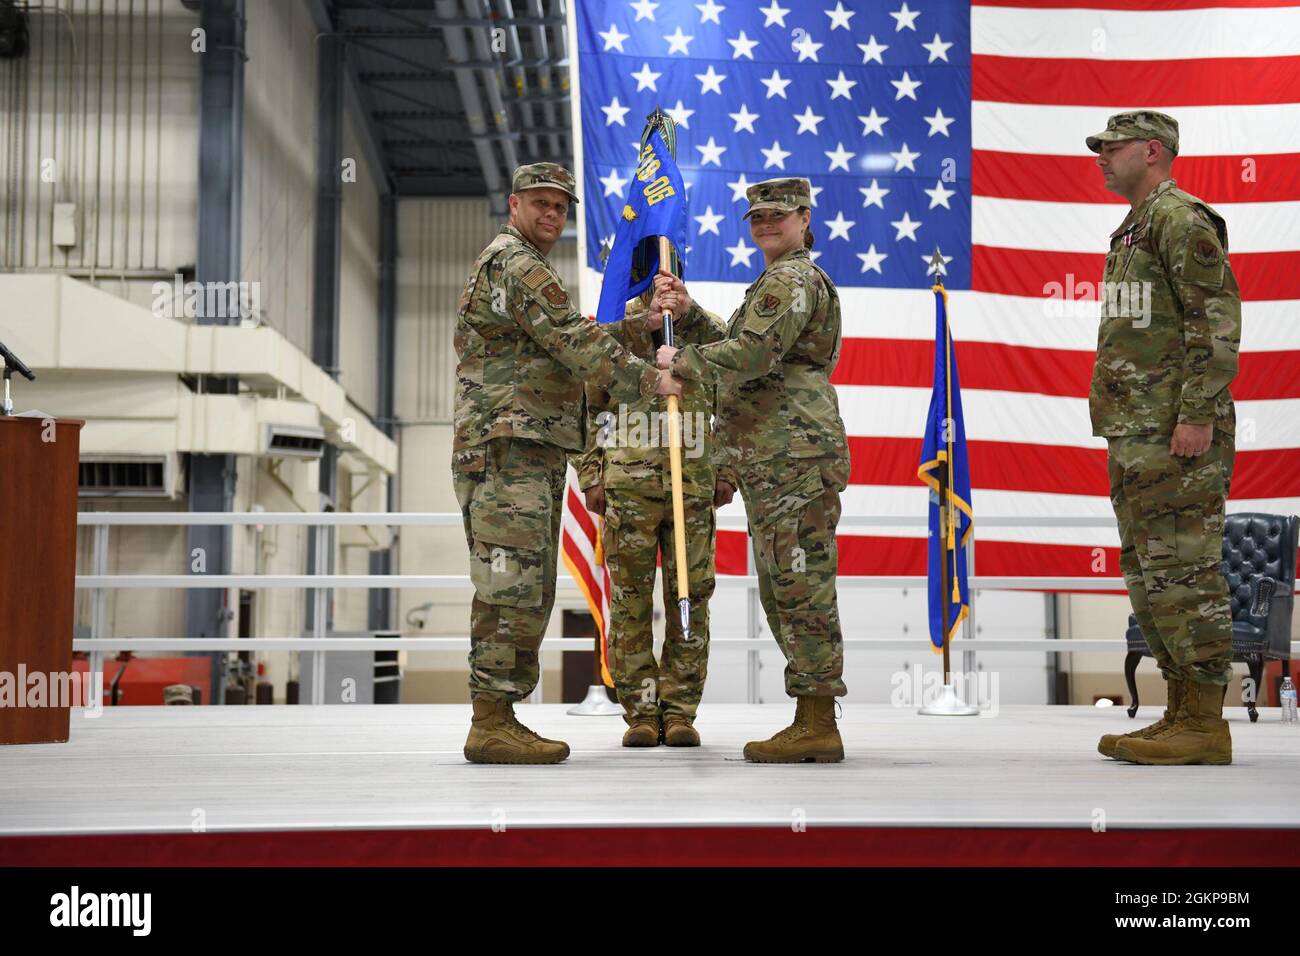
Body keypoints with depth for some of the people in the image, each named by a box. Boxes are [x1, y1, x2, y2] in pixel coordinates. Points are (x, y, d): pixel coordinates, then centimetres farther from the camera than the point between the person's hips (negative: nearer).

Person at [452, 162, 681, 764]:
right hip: (508, 446, -11)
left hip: (533, 454, 11)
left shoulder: (516, 266, 28)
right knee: (511, 587, -14)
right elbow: (575, 344, -13)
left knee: (527, 592, 9)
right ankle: (491, 726, -15)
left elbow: (569, 341, 28)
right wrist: (648, 380, -8)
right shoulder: (515, 263, -7)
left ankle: (500, 722, 11)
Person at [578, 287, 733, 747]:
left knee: (690, 597, 1)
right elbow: (590, 410, 10)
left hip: (694, 484, 1)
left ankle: (680, 712, 8)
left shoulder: (710, 333, 12)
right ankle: (641, 713, 6)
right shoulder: (611, 331, 9)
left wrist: (726, 472, 4)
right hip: (626, 483, -1)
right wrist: (591, 476, 1)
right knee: (630, 599, -1)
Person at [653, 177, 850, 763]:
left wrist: (681, 361, -8)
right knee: (784, 593, 12)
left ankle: (819, 727, -8)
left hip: (795, 459, -11)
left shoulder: (793, 280, -9)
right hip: (773, 465, 11)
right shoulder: (780, 282, 26)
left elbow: (750, 356, -20)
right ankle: (810, 722, 16)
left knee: (800, 588, -10)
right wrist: (688, 311, 14)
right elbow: (733, 345, 26)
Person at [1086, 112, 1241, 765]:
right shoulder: (1134, 229, 22)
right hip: (1136, 432, 10)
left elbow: (1218, 320, -17)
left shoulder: (1181, 219, -8)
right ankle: (1181, 714, 16)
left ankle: (1204, 726, -5)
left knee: (1182, 570, -9)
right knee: (1148, 571, 10)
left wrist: (1198, 415, -23)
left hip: (1178, 434, -10)